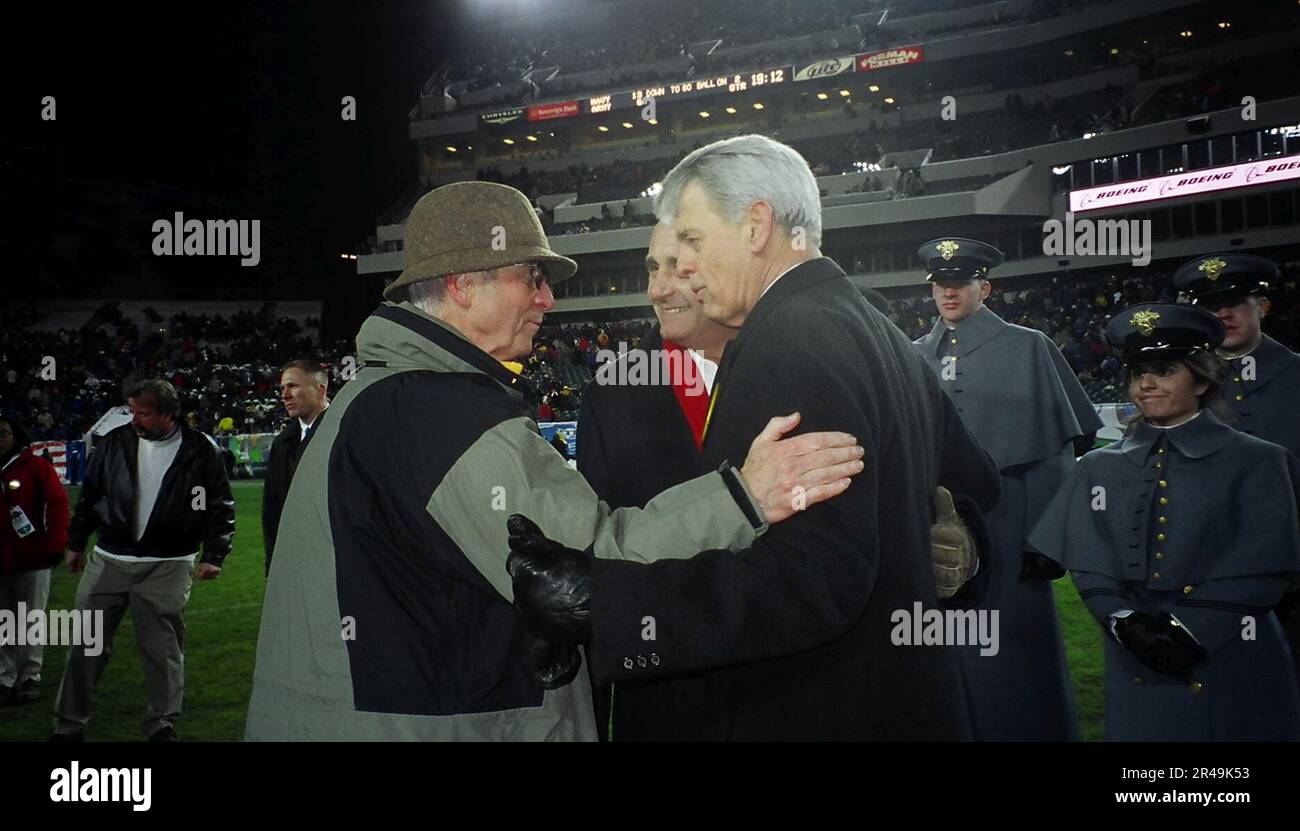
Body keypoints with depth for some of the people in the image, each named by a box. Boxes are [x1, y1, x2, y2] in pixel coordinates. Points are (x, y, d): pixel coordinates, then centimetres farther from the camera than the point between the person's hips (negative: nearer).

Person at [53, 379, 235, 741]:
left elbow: (221, 506, 0)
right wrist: (75, 544, 15)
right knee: (86, 645, 7)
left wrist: (213, 555, -5)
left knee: (163, 650, 4)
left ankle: (162, 726, 18)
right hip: (108, 561, 3)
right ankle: (68, 725, 20)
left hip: (167, 568, -3)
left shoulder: (201, 451, -6)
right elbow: (89, 496, 14)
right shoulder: (115, 442, 3)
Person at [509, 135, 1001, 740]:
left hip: (817, 714, -9)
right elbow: (976, 486, 16)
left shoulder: (787, 343, -22)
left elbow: (816, 581, -32)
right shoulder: (880, 333, 7)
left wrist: (597, 599, -34)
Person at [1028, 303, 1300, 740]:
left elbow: (1264, 568, -8)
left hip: (1230, 668, -2)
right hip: (1137, 668, 2)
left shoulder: (1257, 463, 0)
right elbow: (1089, 564, 2)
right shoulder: (1099, 468, 7)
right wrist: (1125, 621, -15)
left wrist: (1188, 631, -16)